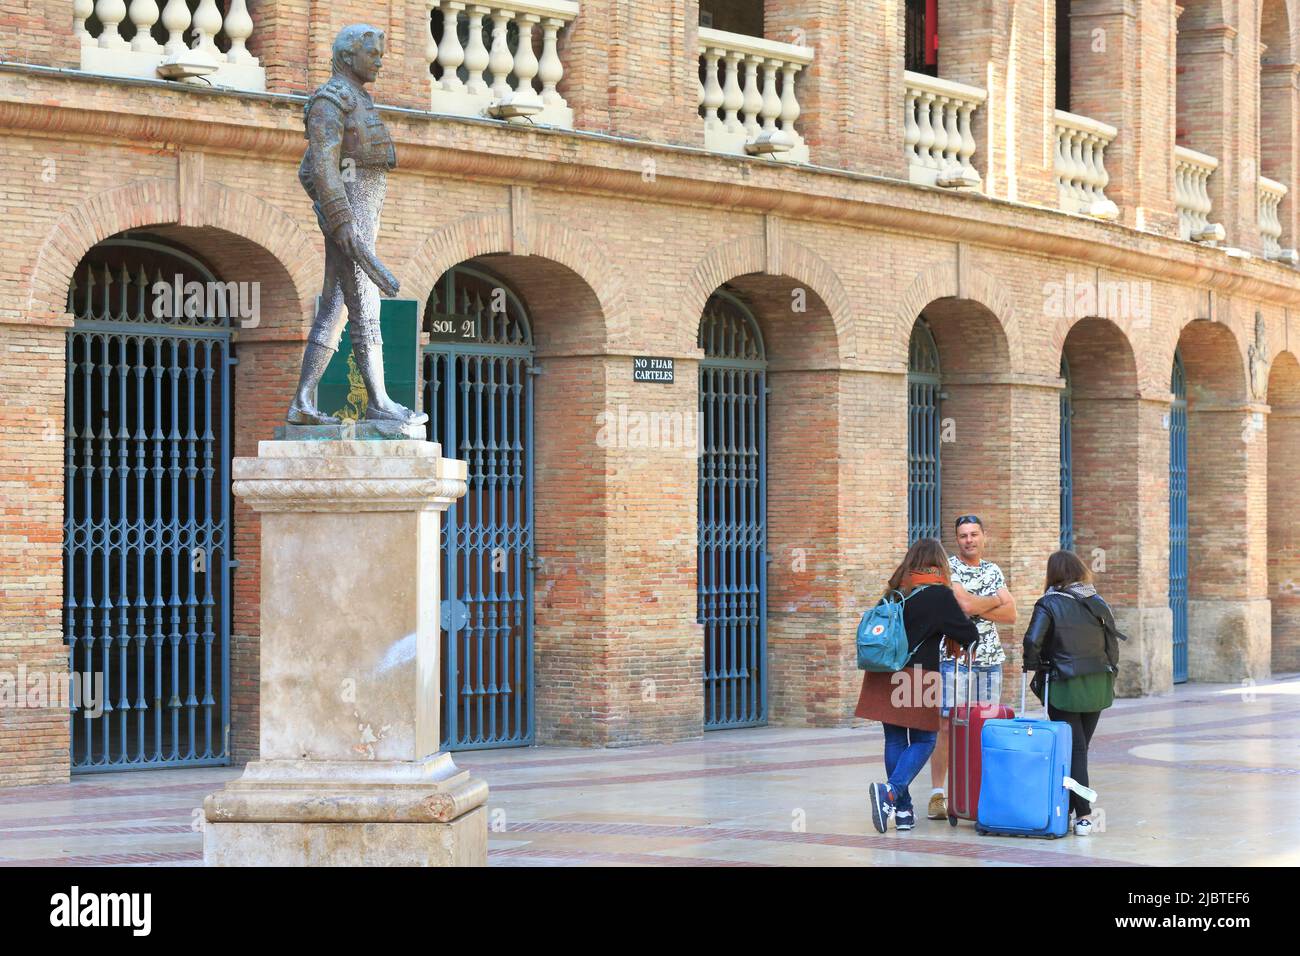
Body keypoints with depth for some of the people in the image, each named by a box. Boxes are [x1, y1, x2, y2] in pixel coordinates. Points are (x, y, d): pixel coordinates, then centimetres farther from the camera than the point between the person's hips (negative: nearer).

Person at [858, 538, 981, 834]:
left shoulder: (895, 590, 9)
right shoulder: (939, 594, -6)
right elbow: (969, 635, -3)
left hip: (884, 675, 5)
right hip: (917, 675, -5)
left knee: (895, 740, 10)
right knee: (923, 741, 3)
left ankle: (903, 810, 13)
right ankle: (891, 790, -19)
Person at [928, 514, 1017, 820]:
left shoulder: (994, 571, 16)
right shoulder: (947, 568, -1)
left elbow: (1010, 613, 6)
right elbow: (964, 603, -16)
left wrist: (976, 607, -6)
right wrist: (994, 601, 1)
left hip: (990, 658, 5)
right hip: (953, 656, -5)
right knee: (946, 725, -9)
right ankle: (938, 794, -8)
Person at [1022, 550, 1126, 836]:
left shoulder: (1049, 604, -10)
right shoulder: (1098, 603, 5)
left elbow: (1032, 641, -20)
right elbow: (1113, 645, 7)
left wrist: (1032, 667, -2)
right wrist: (1109, 677, 18)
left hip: (1064, 688, -4)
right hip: (1098, 689, 4)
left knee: (1073, 749, -1)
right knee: (1081, 746, 14)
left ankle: (1083, 814, -8)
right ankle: (1068, 808, 20)